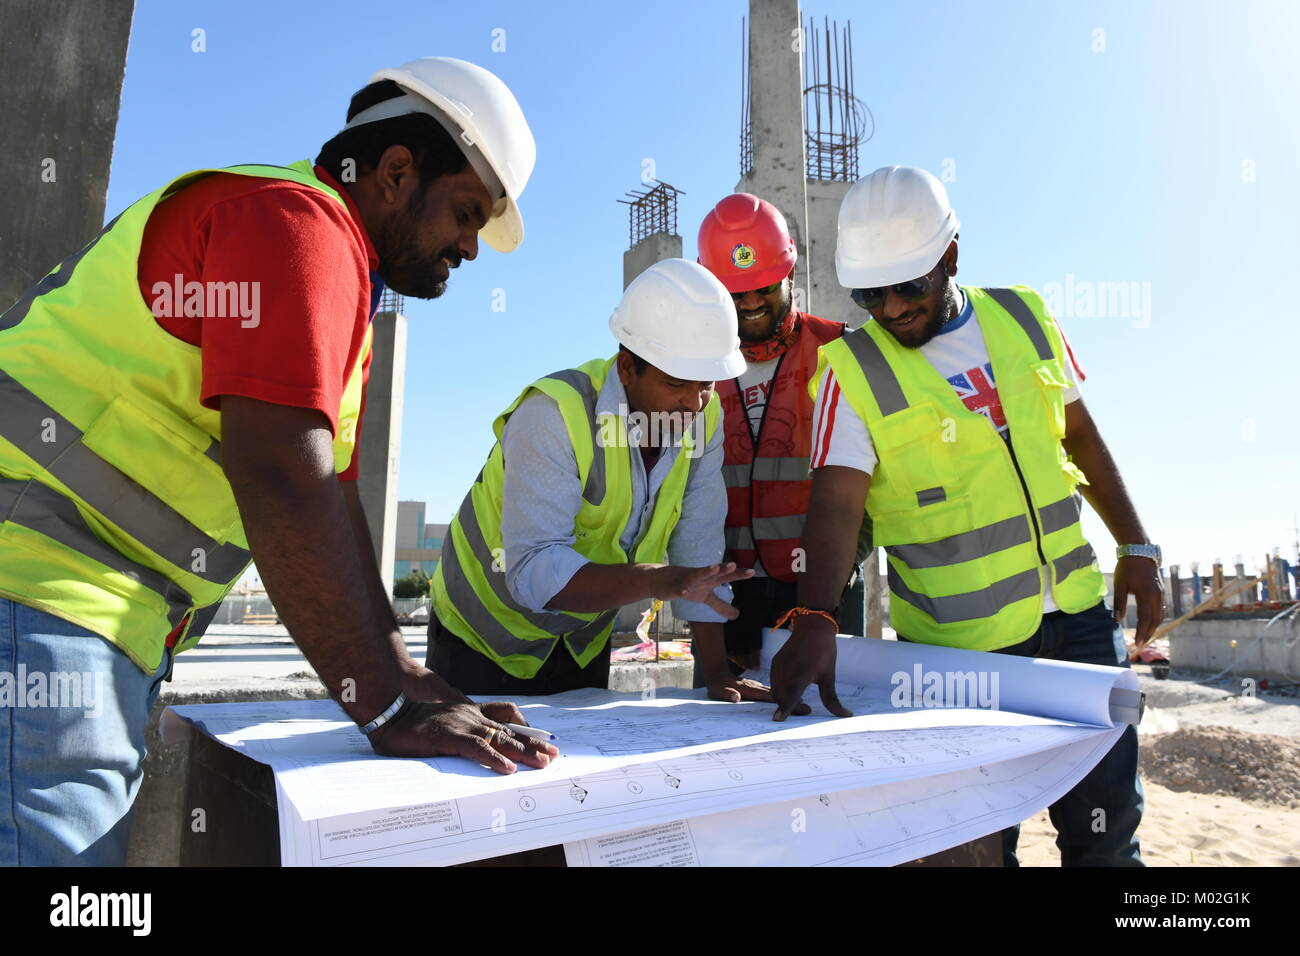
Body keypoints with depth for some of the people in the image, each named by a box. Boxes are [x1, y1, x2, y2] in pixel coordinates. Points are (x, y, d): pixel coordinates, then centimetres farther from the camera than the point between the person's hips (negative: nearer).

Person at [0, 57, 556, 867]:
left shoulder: (342, 283, 18)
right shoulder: (298, 218, -13)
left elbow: (329, 497, 15)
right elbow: (280, 483, -24)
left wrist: (399, 673, 10)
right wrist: (389, 711, -20)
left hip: (111, 633, 10)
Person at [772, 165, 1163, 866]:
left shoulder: (1023, 316, 4)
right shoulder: (852, 369, -11)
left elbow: (1080, 436, 13)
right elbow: (835, 502, -20)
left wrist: (1136, 547, 12)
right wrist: (814, 619, -34)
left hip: (1077, 612, 4)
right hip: (962, 643, -4)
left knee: (1107, 825, 14)